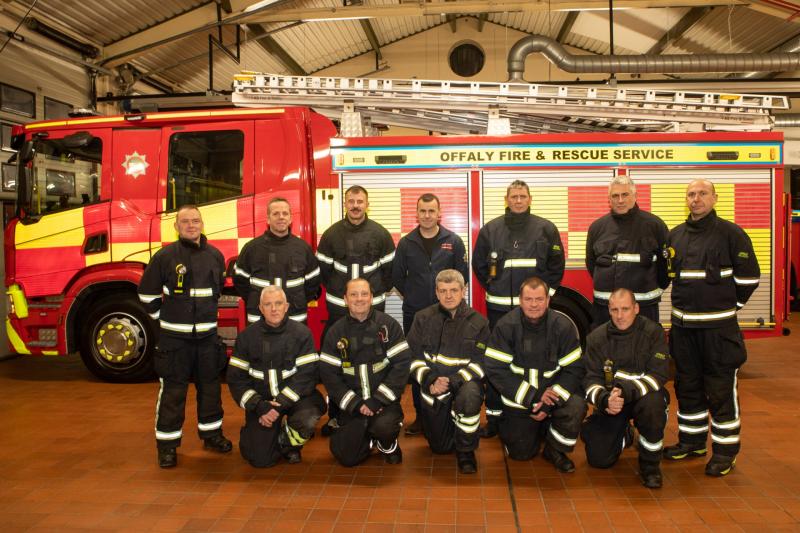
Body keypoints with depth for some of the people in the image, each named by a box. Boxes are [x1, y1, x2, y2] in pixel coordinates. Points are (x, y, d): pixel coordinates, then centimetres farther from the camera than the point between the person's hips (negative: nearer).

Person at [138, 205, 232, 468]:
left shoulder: (215, 255, 5)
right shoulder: (164, 256, -7)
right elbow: (147, 293, 1)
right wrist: (165, 317, 3)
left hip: (207, 334, 4)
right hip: (174, 336, -4)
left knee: (210, 386, 13)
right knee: (172, 390, 1)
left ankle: (212, 434, 29)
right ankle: (167, 444, 13)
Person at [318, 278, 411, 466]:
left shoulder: (388, 325, -3)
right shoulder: (336, 332, 2)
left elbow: (401, 363, -9)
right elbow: (328, 373, -1)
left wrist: (377, 400, -15)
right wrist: (355, 404, -11)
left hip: (385, 401, -2)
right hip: (351, 404, 2)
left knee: (384, 427, -32)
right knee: (347, 457, -9)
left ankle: (388, 444, 6)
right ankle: (368, 438, 25)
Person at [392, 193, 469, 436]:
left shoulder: (453, 241, -2)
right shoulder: (406, 243, 2)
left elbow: (463, 274, 4)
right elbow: (397, 276, 10)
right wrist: (412, 297, 9)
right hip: (414, 315, 2)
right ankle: (421, 415, 18)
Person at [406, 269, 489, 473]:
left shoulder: (478, 322, -5)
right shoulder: (423, 318, -1)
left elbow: (479, 363, -9)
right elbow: (415, 357, -2)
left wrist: (452, 382, -23)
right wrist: (431, 382, -18)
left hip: (464, 382, -2)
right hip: (433, 389, 2)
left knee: (469, 396, -38)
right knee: (441, 447, 7)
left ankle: (466, 450, -14)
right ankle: (448, 426, 43)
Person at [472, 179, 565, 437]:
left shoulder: (546, 228, 4)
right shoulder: (490, 229, 6)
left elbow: (556, 265, 8)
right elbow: (478, 264, 13)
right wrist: (492, 288, 7)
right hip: (499, 307, 1)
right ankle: (494, 415, 14)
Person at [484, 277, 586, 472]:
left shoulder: (563, 325, -11)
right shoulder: (506, 326, -12)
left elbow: (574, 369, -9)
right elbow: (495, 370, -14)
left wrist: (549, 403, -20)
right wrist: (531, 396, -22)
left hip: (554, 391, 1)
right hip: (518, 397, 0)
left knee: (576, 406, -30)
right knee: (521, 453, -1)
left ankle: (555, 450, -1)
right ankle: (507, 426, 34)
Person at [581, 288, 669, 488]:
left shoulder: (653, 332, -11)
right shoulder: (597, 337, -5)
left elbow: (658, 375, -18)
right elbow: (591, 379, -7)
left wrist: (626, 391, -34)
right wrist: (604, 399, -30)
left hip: (644, 395, -2)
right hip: (609, 402, 2)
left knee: (652, 403, -39)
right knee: (599, 459, -7)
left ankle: (650, 464, -12)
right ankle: (623, 435, 31)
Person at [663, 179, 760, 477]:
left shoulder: (730, 233, -6)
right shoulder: (674, 236, 10)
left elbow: (749, 276, -4)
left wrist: (730, 305, 1)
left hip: (718, 325, -5)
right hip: (682, 324, 6)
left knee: (721, 388, -1)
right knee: (687, 385, 14)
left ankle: (725, 450, 11)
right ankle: (692, 441, 28)